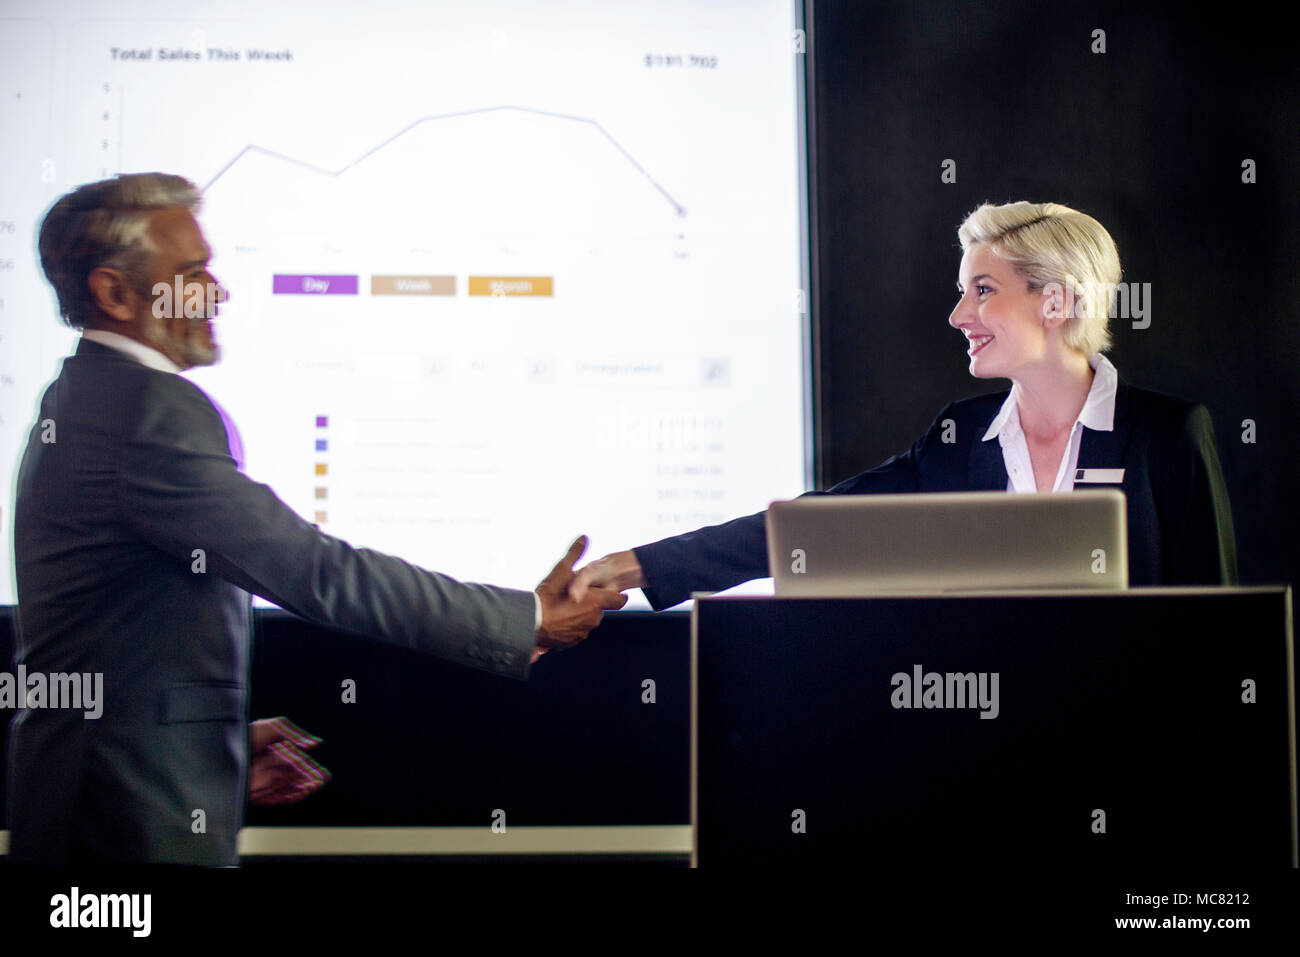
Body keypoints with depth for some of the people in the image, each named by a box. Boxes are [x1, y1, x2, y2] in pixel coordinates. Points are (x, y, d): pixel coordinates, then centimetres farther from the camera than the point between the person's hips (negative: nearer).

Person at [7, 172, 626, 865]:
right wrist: (526, 621, -18)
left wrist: (231, 736, 14)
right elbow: (318, 572, -23)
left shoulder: (75, 399, 12)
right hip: (139, 818, -10)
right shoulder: (152, 411, -20)